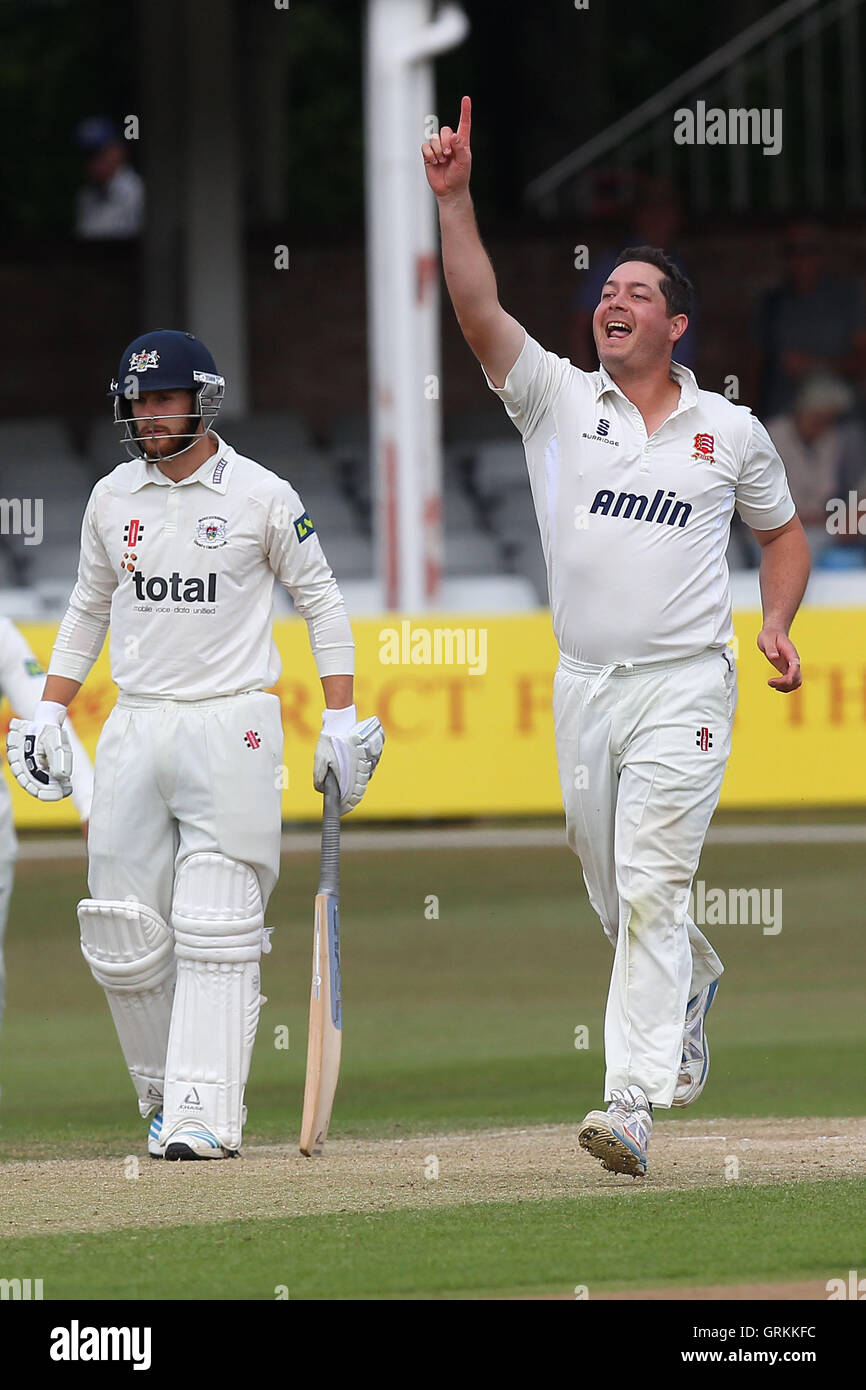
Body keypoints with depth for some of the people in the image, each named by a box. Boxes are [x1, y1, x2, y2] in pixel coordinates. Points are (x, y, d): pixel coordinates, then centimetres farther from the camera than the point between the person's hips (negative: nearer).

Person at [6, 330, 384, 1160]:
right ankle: (165, 1094, 16)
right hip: (134, 731, 4)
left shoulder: (262, 496, -1)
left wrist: (341, 719, -2)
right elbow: (88, 610, 22)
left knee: (216, 934, -11)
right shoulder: (113, 498, 11)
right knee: (122, 937, 0)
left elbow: (320, 602, 4)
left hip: (231, 726, -4)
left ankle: (205, 1113, -13)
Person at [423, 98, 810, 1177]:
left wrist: (775, 624, 2)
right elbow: (480, 313, -9)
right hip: (583, 684, 3)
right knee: (612, 894, 12)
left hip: (684, 684, -3)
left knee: (650, 888, -14)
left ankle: (632, 1103, -20)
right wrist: (454, 199, -20)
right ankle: (692, 986, 44)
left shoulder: (731, 431, 6)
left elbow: (782, 529, 19)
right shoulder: (557, 400, 5)